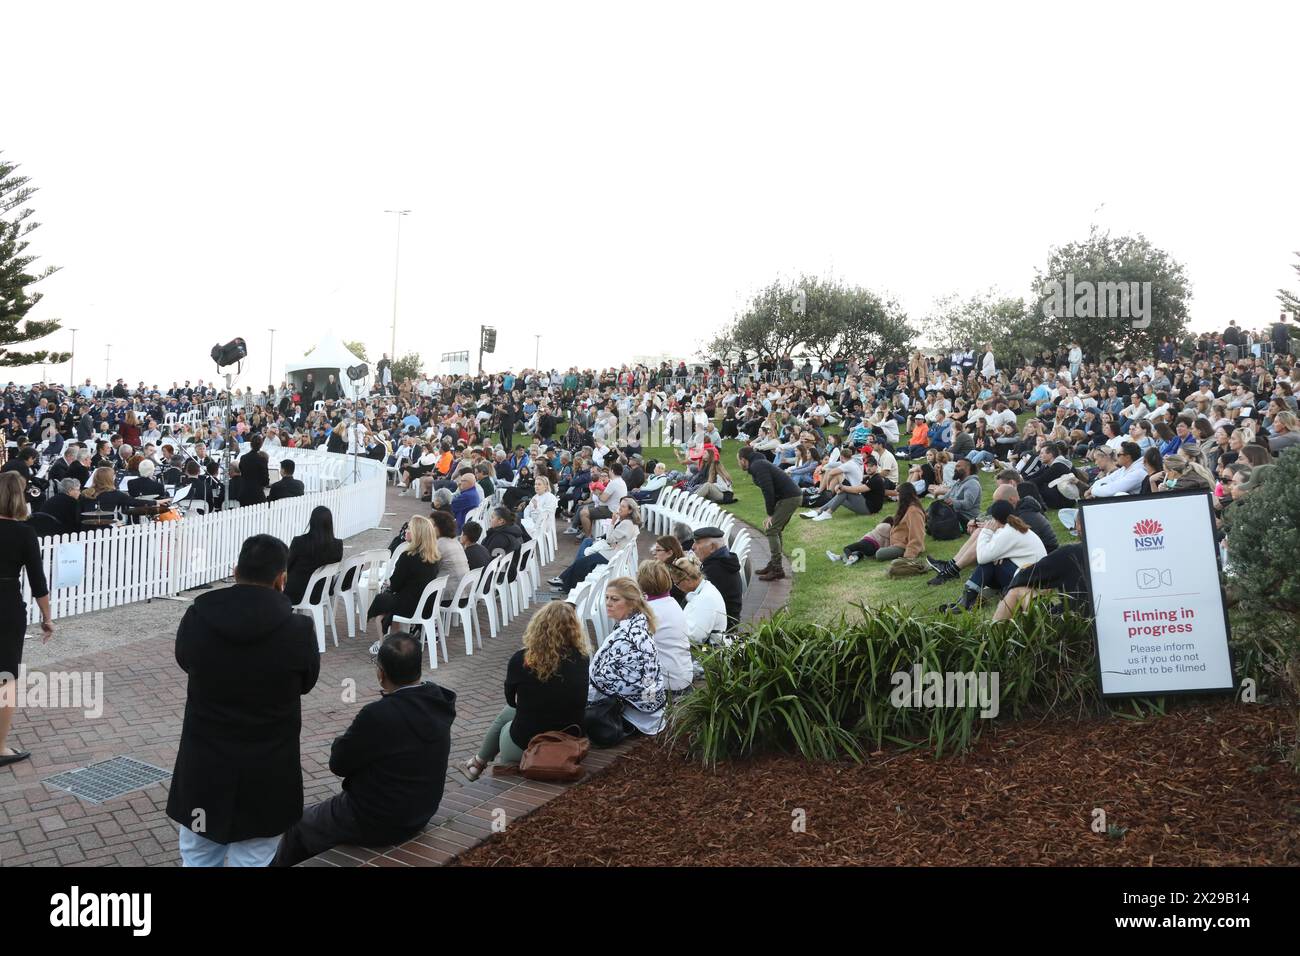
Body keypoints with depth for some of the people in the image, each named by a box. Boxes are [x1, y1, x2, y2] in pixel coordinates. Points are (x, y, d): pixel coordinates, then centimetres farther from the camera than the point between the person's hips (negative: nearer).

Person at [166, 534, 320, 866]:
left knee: (198, 859, 21)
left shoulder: (195, 619, -12)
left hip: (203, 769, 2)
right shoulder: (298, 630, -18)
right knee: (251, 861, 11)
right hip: (266, 776, -2)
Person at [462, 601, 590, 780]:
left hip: (526, 743, -2)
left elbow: (511, 700, 4)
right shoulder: (582, 660, -11)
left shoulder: (521, 659, -15)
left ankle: (480, 762, 50)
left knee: (508, 711, 30)